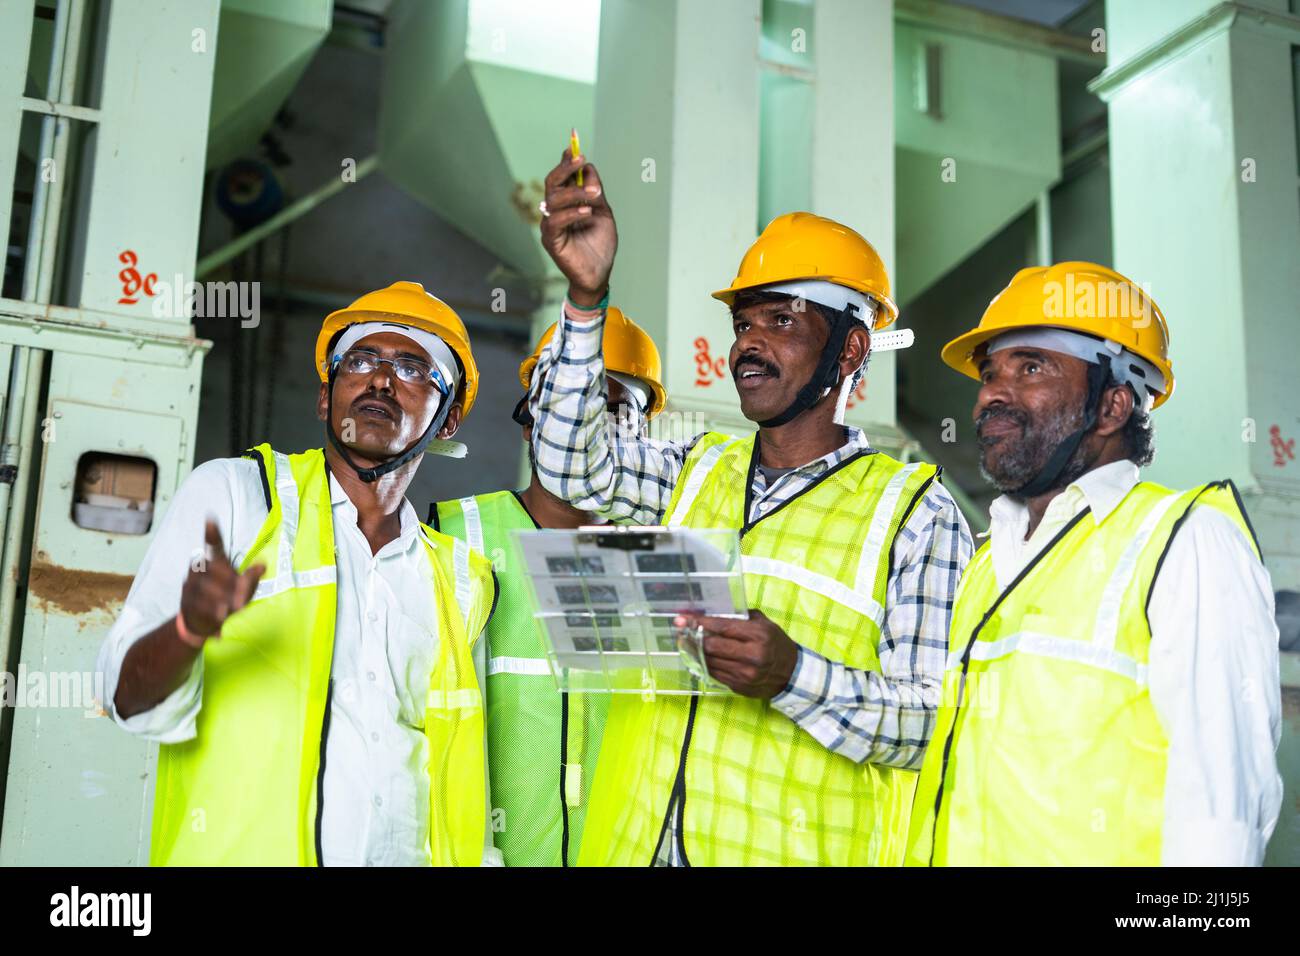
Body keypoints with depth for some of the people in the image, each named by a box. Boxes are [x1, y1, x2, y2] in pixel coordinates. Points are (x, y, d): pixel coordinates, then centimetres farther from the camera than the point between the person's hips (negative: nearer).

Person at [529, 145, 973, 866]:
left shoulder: (915, 512, -4)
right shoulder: (695, 472, 11)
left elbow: (937, 723, -9)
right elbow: (574, 464, -5)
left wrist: (794, 676, -24)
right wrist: (587, 295, -14)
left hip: (798, 848, -4)